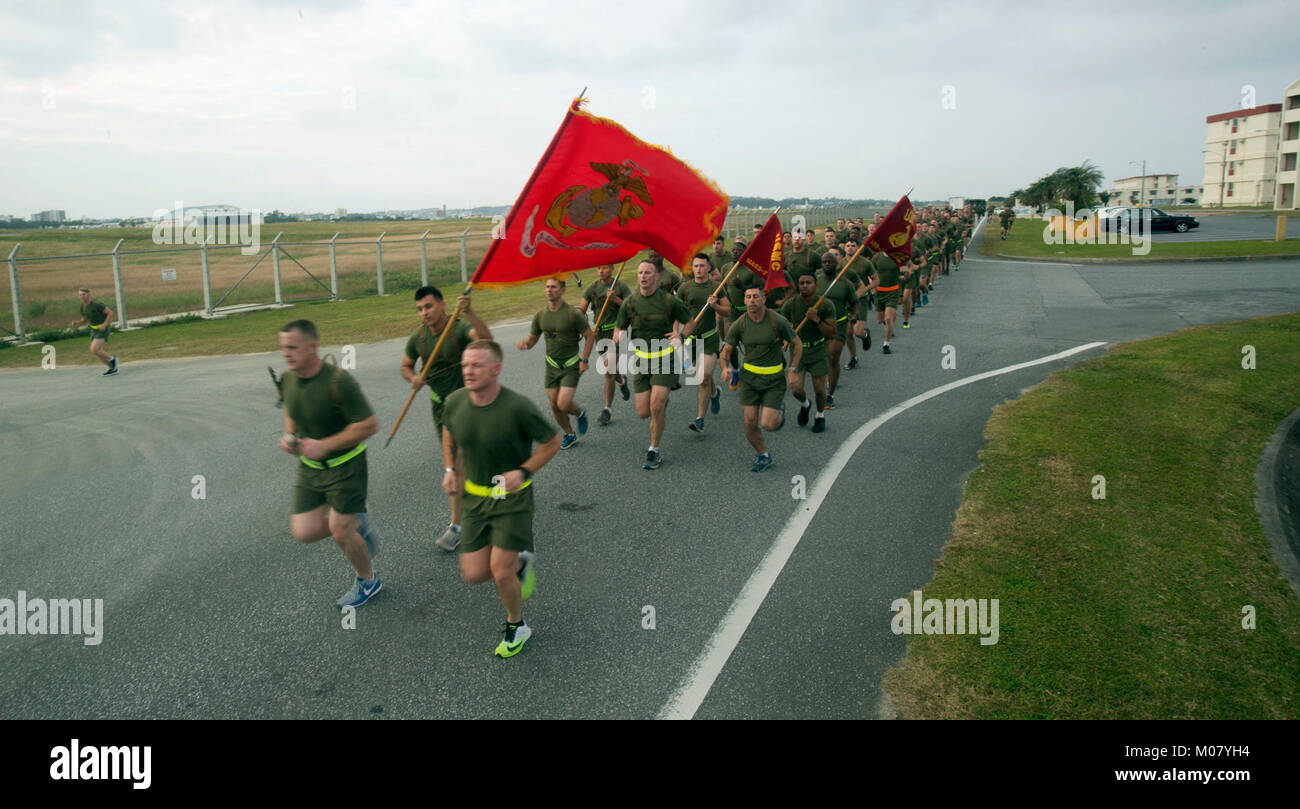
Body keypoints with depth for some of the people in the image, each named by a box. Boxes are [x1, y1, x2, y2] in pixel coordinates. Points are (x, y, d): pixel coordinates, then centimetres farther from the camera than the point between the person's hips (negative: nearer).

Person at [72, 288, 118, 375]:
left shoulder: (96, 304, -21)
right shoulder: (83, 307, 2)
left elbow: (110, 312, -18)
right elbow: (85, 319, 17)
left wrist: (104, 324, -25)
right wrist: (77, 322, -3)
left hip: (103, 329, -8)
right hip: (94, 329, 8)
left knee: (94, 350, -20)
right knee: (97, 352, 7)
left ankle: (112, 359, 2)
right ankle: (113, 368, 20)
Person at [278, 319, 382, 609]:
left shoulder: (338, 381, -26)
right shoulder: (287, 379, -4)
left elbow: (369, 425, -24)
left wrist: (325, 445, -26)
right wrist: (289, 436, -2)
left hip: (344, 465, -6)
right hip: (309, 466, 6)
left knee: (339, 531, 0)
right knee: (304, 531, 0)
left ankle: (368, 580, 27)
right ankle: (356, 522, 28)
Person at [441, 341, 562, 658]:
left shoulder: (518, 407, -23)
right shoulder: (455, 402, -9)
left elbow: (552, 441, -9)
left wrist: (523, 471, -20)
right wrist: (449, 469, 5)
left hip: (512, 498, -5)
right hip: (475, 497, 5)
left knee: (500, 572, -8)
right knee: (474, 574, 2)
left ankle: (516, 627, 22)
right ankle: (520, 563, 35)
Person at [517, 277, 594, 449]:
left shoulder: (572, 314, -14)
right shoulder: (540, 316, 0)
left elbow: (590, 335, -6)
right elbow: (532, 339, 8)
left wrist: (584, 360, -11)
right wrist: (524, 344, -16)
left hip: (571, 366, -5)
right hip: (552, 365, 5)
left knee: (563, 405, -15)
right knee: (554, 405, 7)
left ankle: (580, 413, 19)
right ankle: (569, 435, 29)